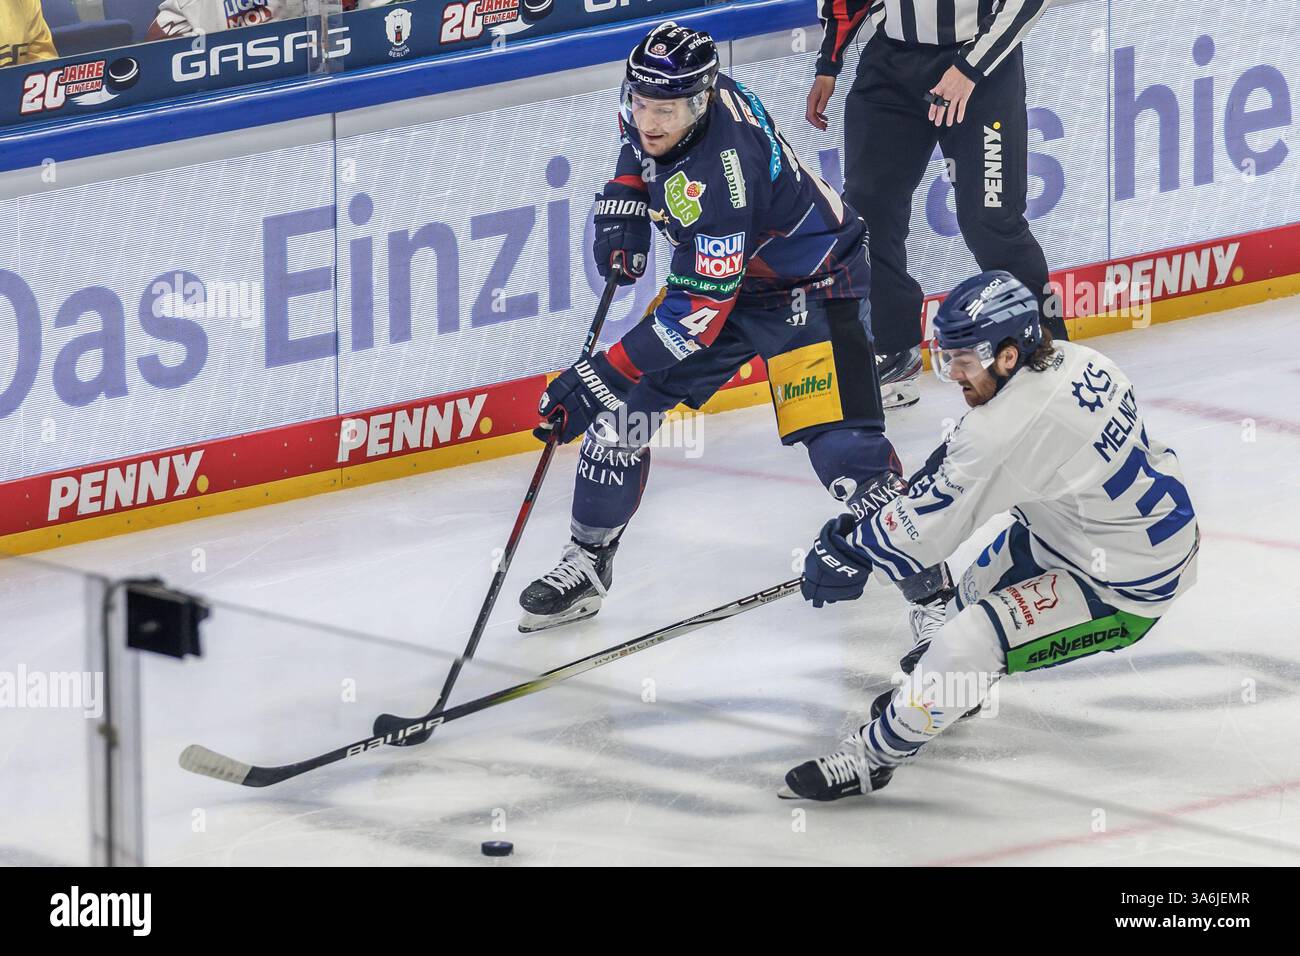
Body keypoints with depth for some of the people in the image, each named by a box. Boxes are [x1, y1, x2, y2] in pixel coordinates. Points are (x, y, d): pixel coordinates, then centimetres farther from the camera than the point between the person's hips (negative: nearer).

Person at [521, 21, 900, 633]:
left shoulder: (718, 178, -38)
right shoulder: (649, 112, -15)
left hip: (809, 284, -8)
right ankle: (587, 563, 11)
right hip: (715, 272, 8)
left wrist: (600, 375, -35)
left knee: (840, 444, -22)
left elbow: (699, 314, -36)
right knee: (622, 406, -1)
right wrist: (622, 211, -3)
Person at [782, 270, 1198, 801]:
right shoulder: (1076, 361, -6)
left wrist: (847, 552, -6)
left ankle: (871, 756, 1)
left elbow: (926, 523, -20)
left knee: (970, 641, -16)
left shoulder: (1008, 430, -31)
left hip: (1122, 588, -10)